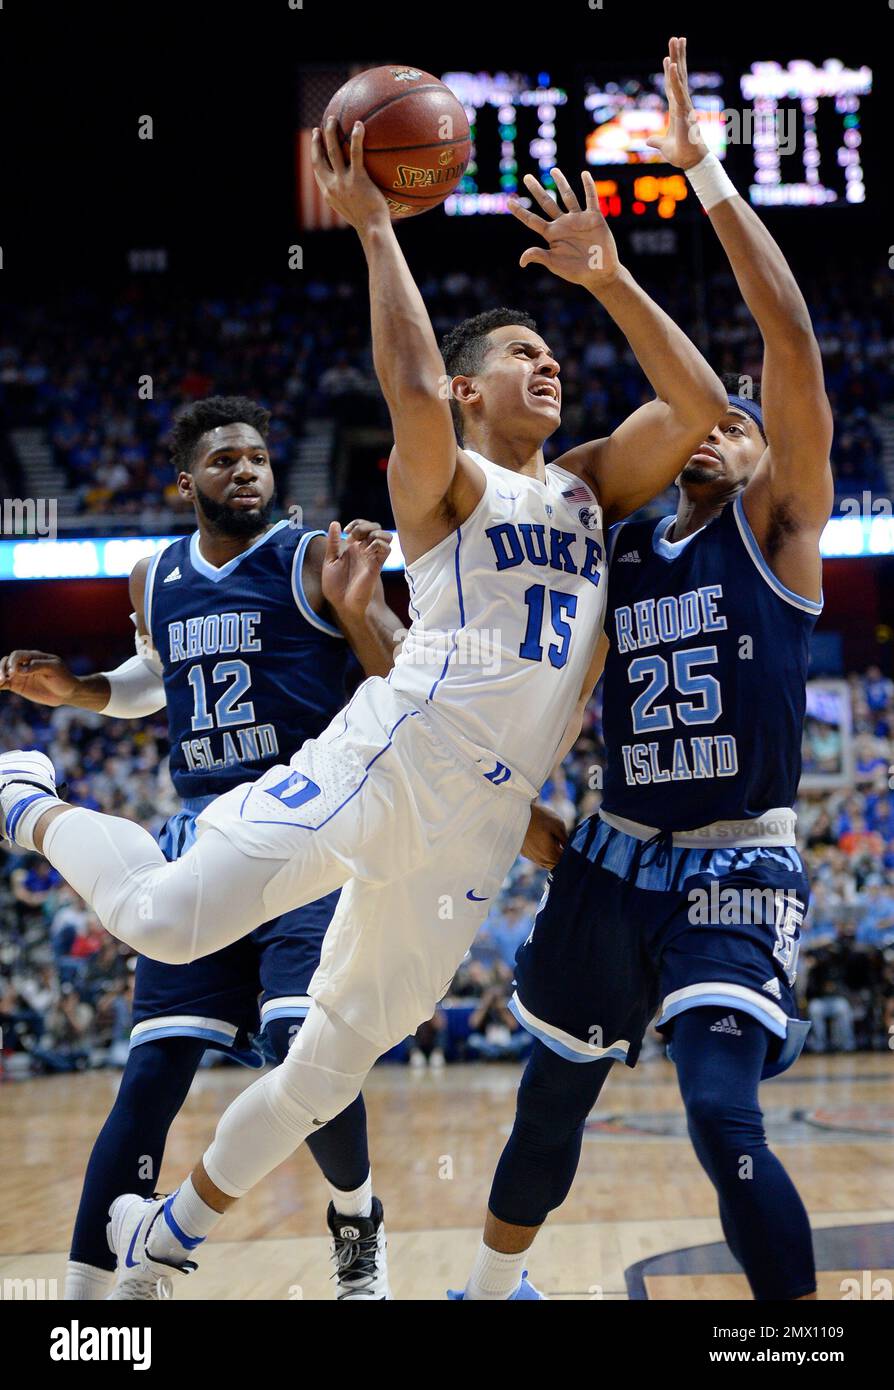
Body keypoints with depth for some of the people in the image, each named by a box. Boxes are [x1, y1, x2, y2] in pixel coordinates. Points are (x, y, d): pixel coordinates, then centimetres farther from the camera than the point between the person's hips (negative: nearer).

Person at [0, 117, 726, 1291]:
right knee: (170, 918, -19)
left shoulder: (593, 487, 19)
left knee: (336, 1057, 11)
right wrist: (374, 227, -18)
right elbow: (414, 388, -21)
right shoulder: (443, 480, 2)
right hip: (394, 758, -6)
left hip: (483, 820, 6)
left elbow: (698, 407, 5)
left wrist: (608, 279, -3)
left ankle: (167, 1237, 28)